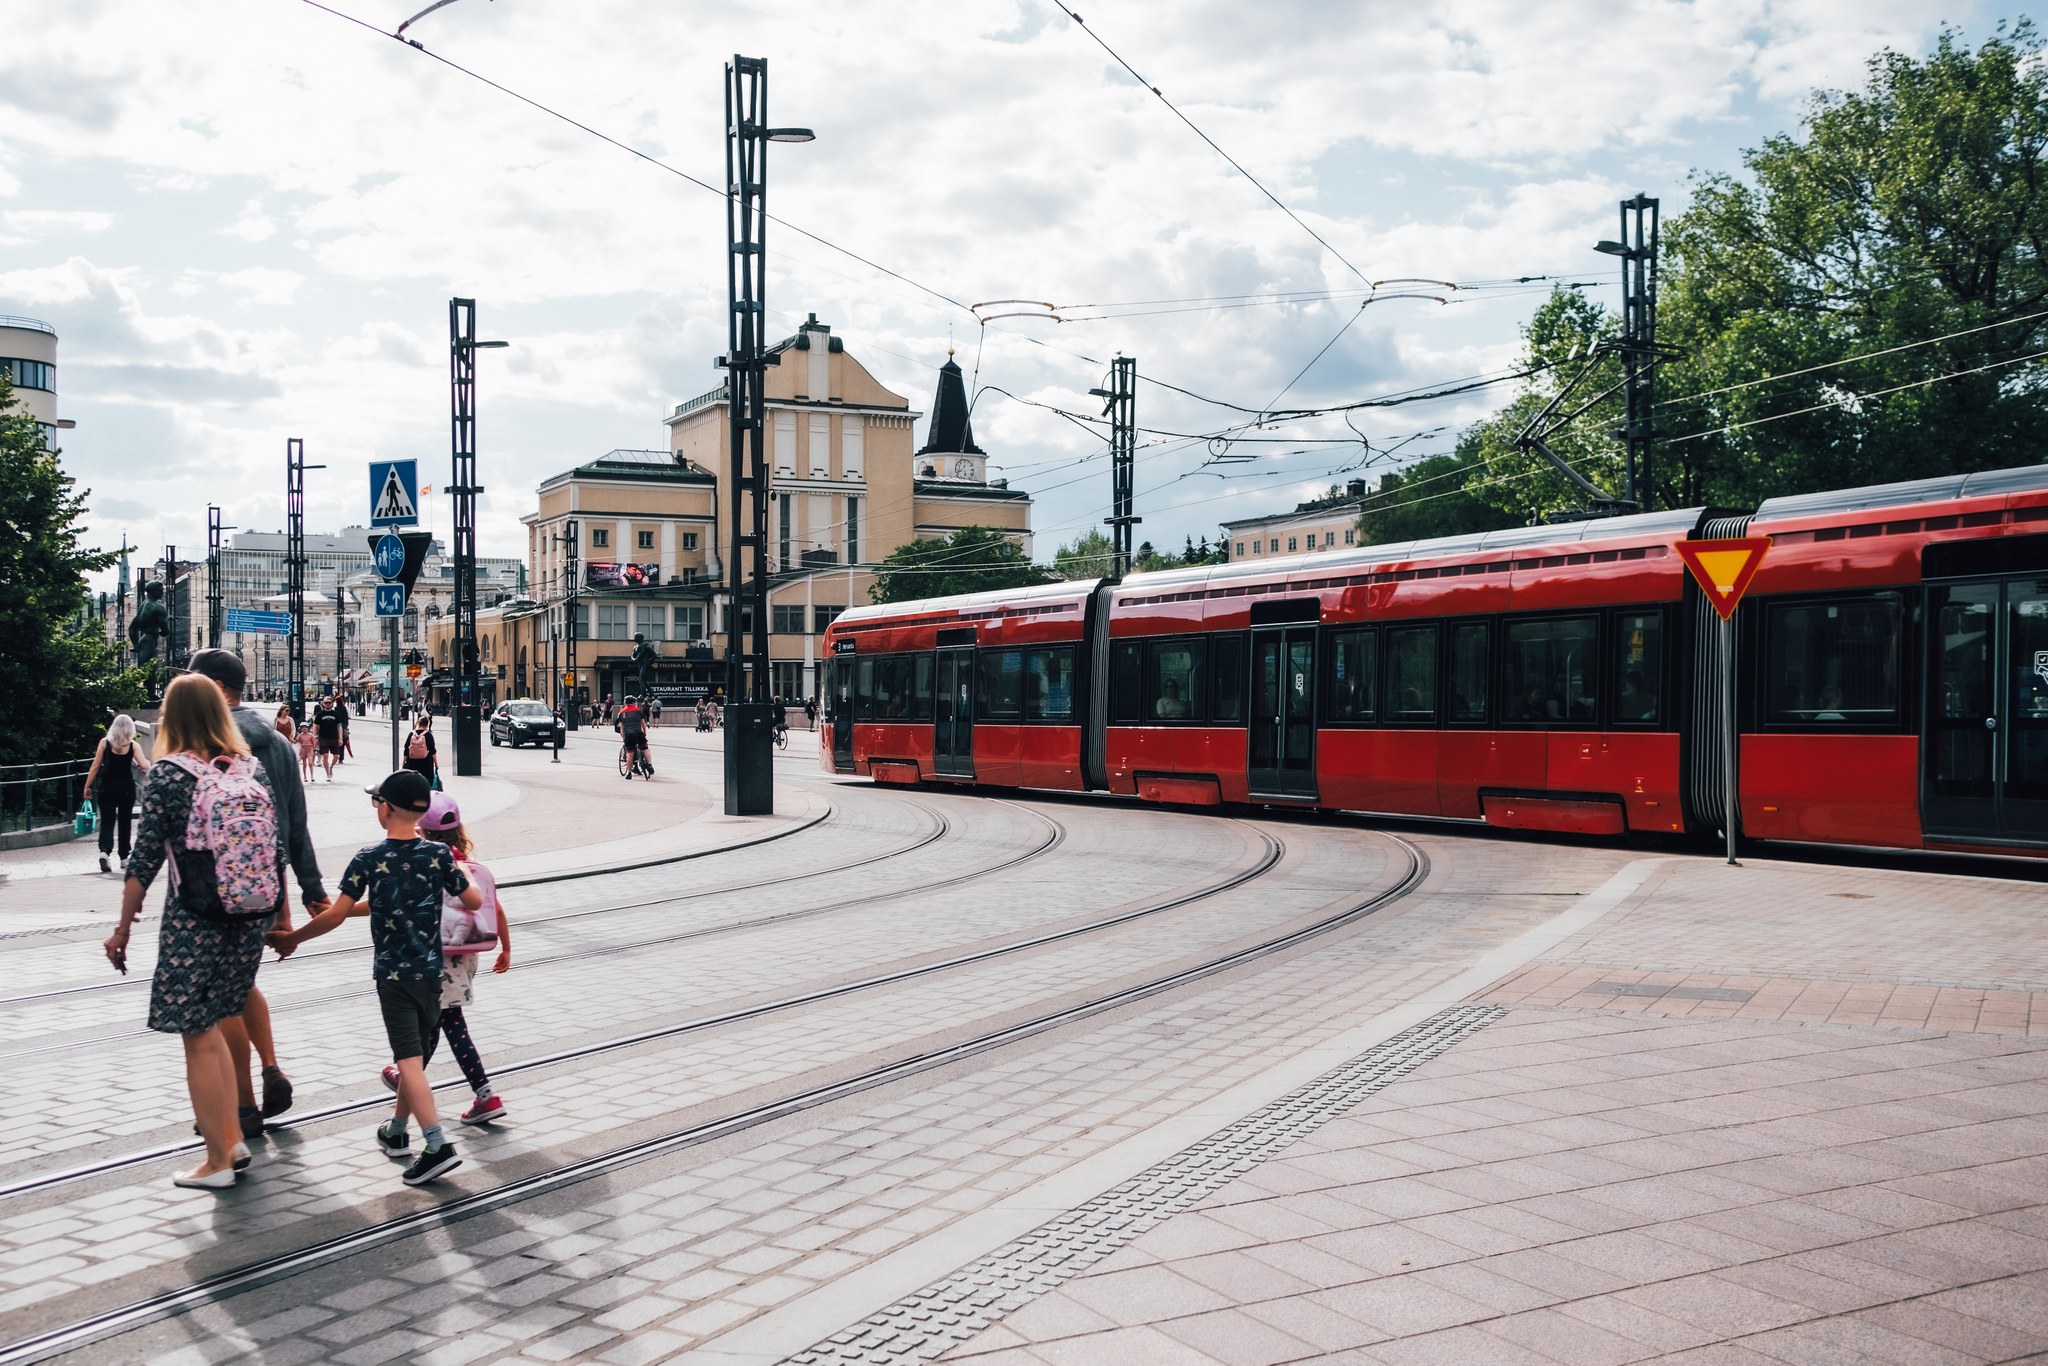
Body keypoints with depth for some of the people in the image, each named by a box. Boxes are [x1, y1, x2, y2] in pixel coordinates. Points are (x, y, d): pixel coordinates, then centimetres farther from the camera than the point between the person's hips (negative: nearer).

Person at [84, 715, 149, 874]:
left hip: (107, 788, 0)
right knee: (125, 822, 14)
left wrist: (87, 786, 3)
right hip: (126, 788, 0)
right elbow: (144, 766, -12)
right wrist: (145, 768, 11)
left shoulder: (104, 742, -1)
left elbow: (95, 766, -2)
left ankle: (104, 851, -24)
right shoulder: (133, 746, -4)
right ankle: (124, 857, 21)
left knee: (107, 822, 1)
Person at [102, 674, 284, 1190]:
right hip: (249, 917, 5)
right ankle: (232, 1138, 22)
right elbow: (277, 851, 6)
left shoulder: (166, 775, -9)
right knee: (209, 1025, 21)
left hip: (193, 922, -5)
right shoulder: (252, 769, 4)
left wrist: (122, 927, 0)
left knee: (198, 1038, 5)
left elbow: (145, 860, -9)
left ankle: (217, 1161, 13)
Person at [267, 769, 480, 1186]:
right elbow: (473, 901, 3)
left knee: (409, 1058, -6)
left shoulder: (369, 859, -10)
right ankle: (396, 1131, 34)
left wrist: (292, 938, 5)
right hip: (431, 969, 4)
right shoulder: (438, 854, -3)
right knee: (415, 1052, 18)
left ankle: (438, 1145, -17)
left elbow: (336, 915, -9)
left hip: (392, 973, -3)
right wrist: (452, 873, 22)